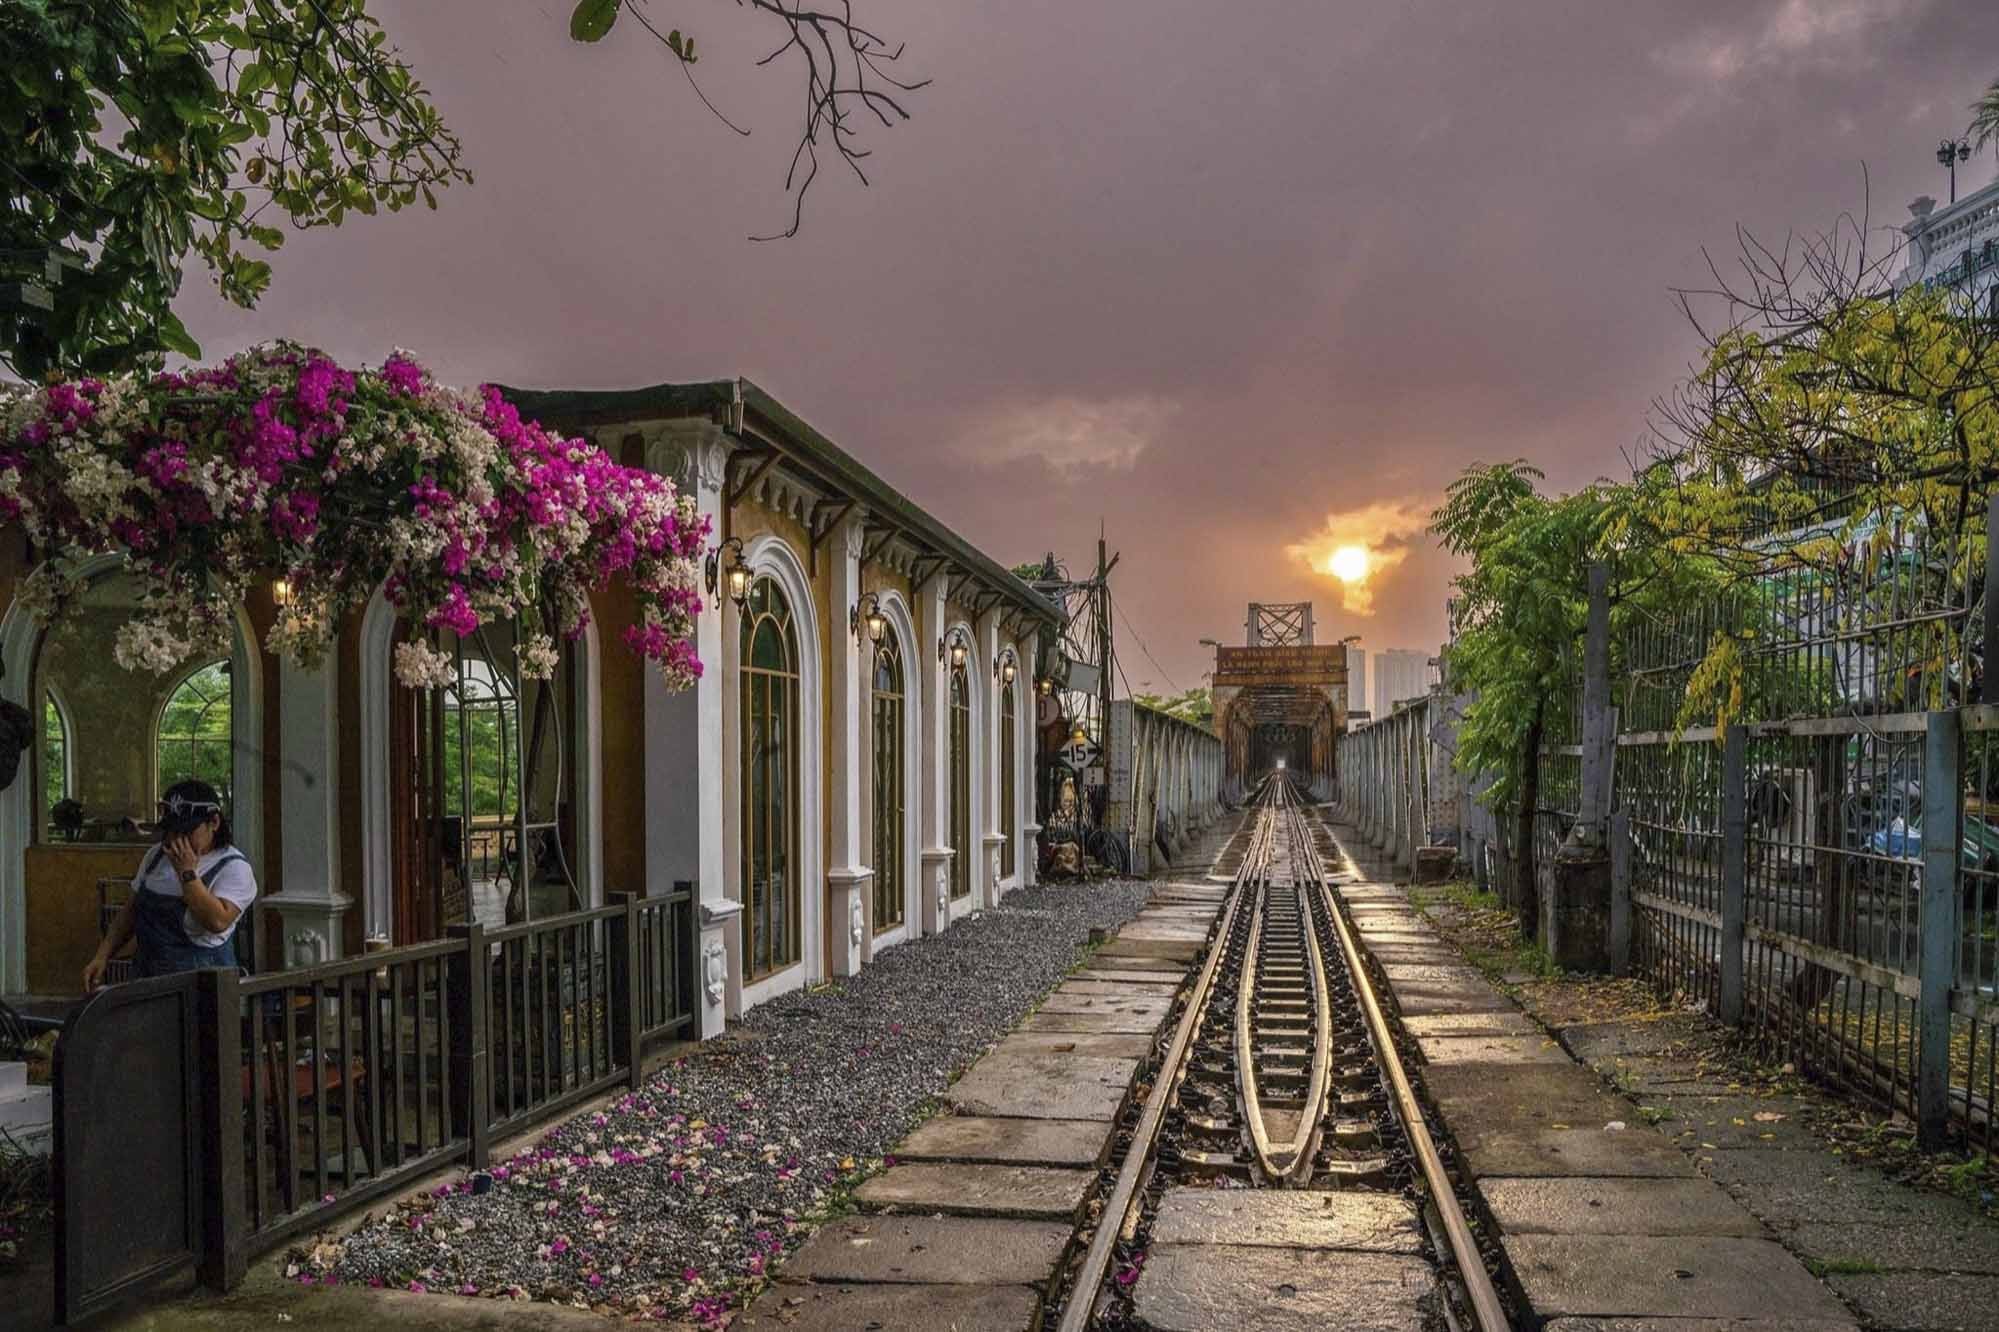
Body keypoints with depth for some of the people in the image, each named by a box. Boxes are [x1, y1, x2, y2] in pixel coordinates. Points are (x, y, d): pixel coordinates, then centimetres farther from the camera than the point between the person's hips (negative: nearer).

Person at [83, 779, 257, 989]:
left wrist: (187, 872, -15)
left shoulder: (234, 867, -6)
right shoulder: (157, 855, 16)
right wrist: (101, 957, 14)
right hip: (148, 976, 5)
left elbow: (218, 922, -21)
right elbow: (131, 911, 23)